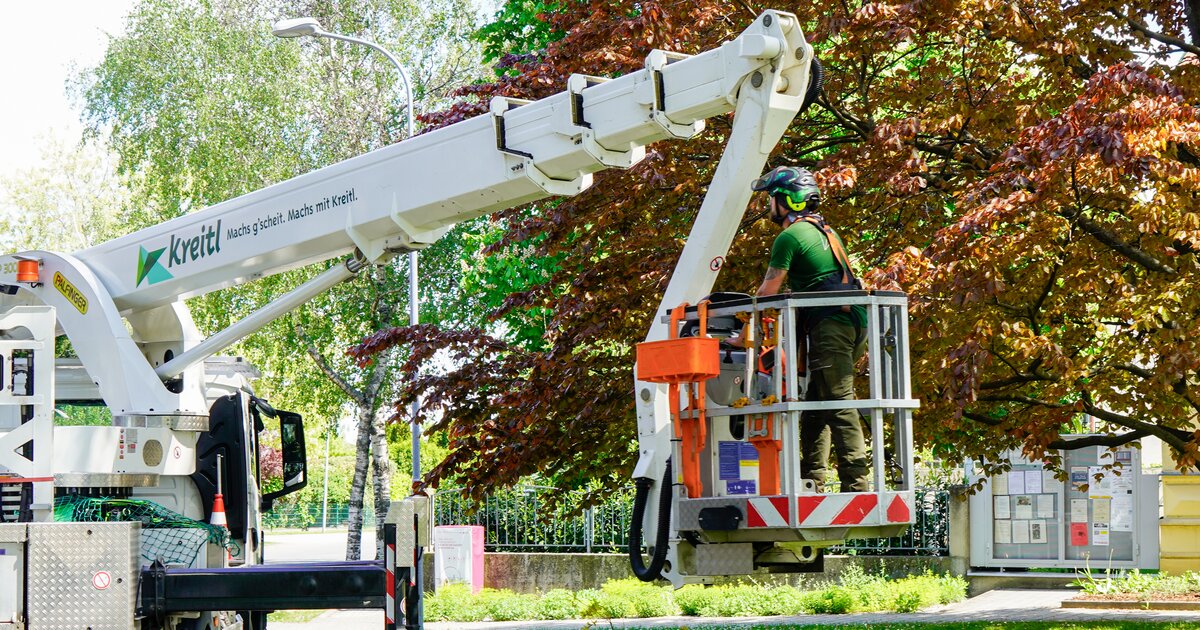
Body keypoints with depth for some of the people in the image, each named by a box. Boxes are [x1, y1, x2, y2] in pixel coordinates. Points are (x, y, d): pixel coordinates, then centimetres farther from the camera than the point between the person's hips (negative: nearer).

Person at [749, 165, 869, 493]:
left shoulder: (790, 237, -4)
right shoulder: (826, 232, 24)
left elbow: (767, 292, -2)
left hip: (830, 325, -9)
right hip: (853, 322, 9)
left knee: (839, 404, -12)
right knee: (815, 403, 13)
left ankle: (856, 483, -16)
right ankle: (812, 480, 13)